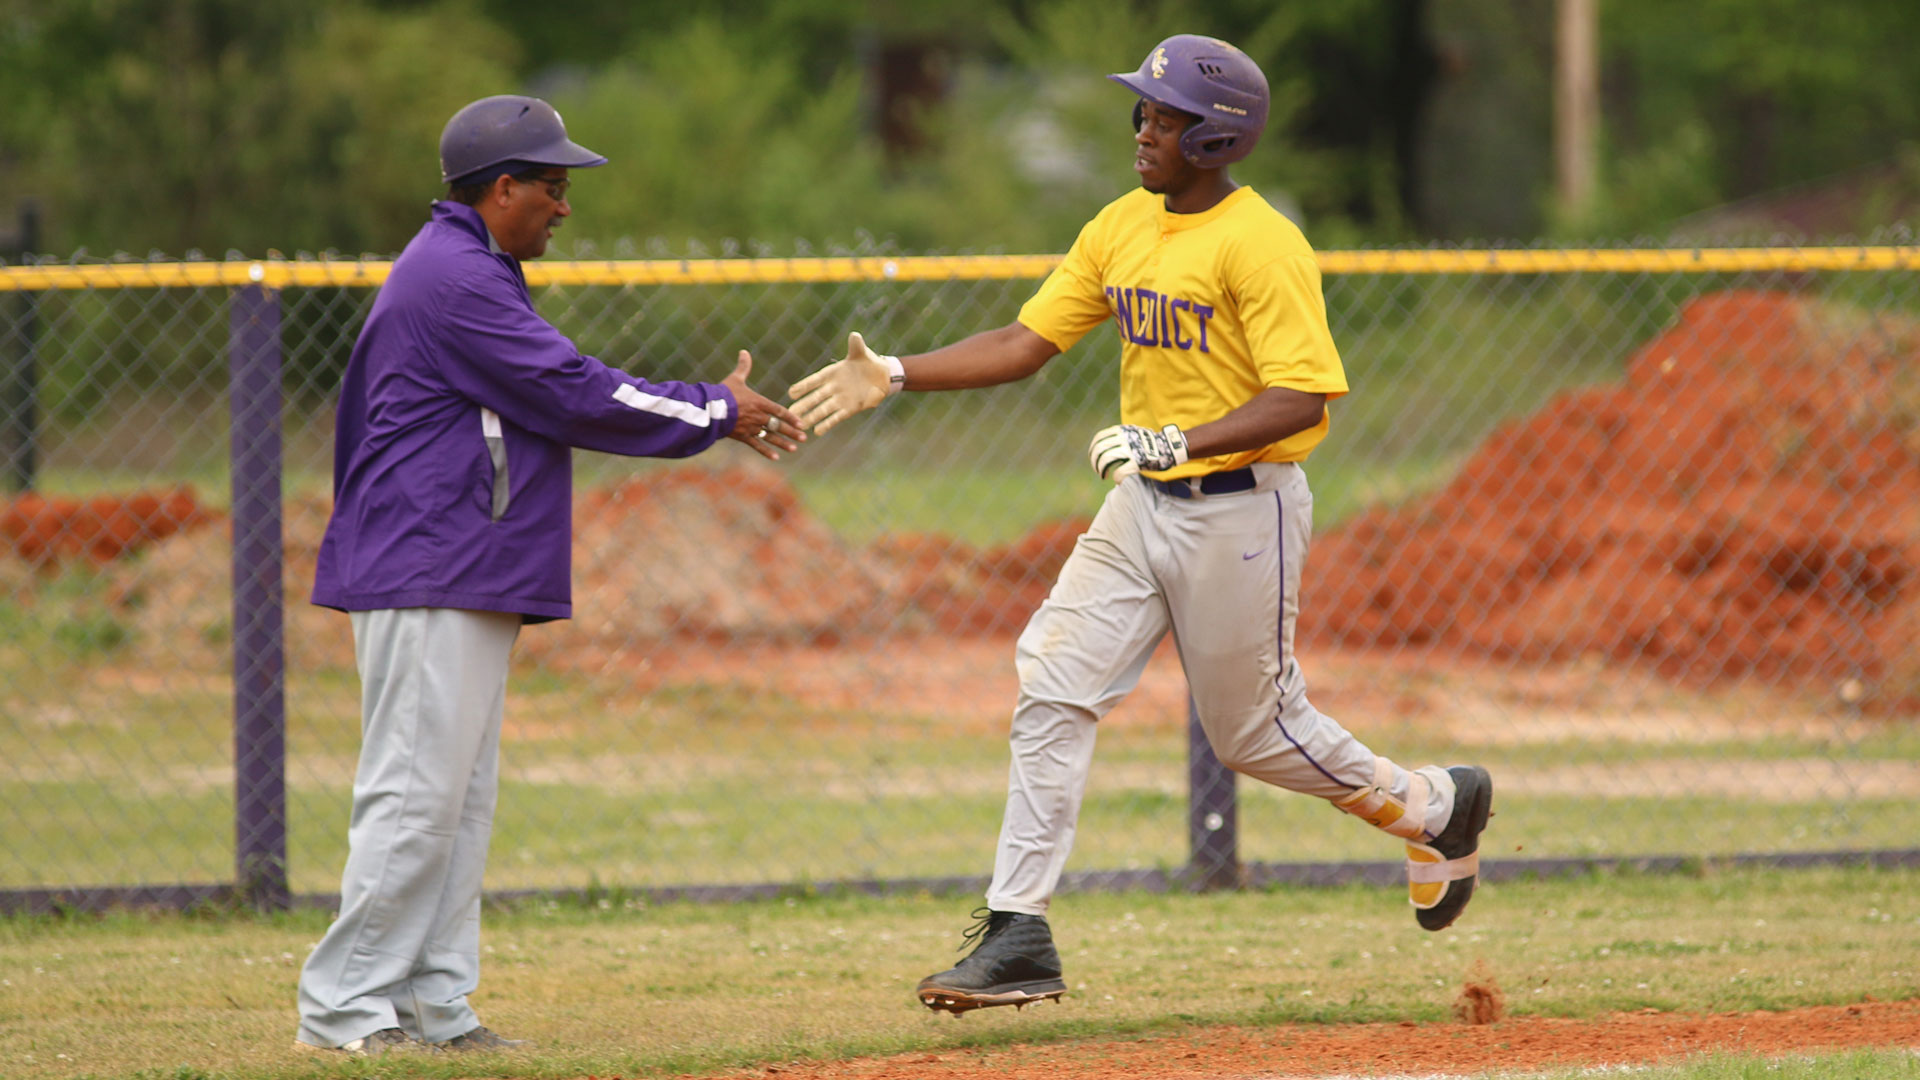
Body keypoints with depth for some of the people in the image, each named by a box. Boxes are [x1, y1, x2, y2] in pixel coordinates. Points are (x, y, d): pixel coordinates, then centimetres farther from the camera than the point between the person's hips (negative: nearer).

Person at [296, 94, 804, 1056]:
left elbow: (557, 396, 19)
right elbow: (576, 398, -16)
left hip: (464, 580, 11)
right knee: (416, 794, -11)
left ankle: (433, 1005, 11)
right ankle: (343, 1008, -9)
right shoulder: (456, 279, -15)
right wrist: (717, 412, -8)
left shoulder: (463, 270, 20)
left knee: (461, 799, 10)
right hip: (429, 578, -11)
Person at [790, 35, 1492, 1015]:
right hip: (1143, 503, 7)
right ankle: (1018, 939, -4)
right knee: (1053, 690, -4)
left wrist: (1177, 443, -32)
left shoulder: (1259, 245, -17)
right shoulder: (1121, 228, 7)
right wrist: (896, 376, -1)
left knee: (1252, 732, 5)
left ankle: (1428, 805, 31)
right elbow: (1029, 340, 9)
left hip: (1240, 508, -7)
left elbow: (1302, 397, -23)